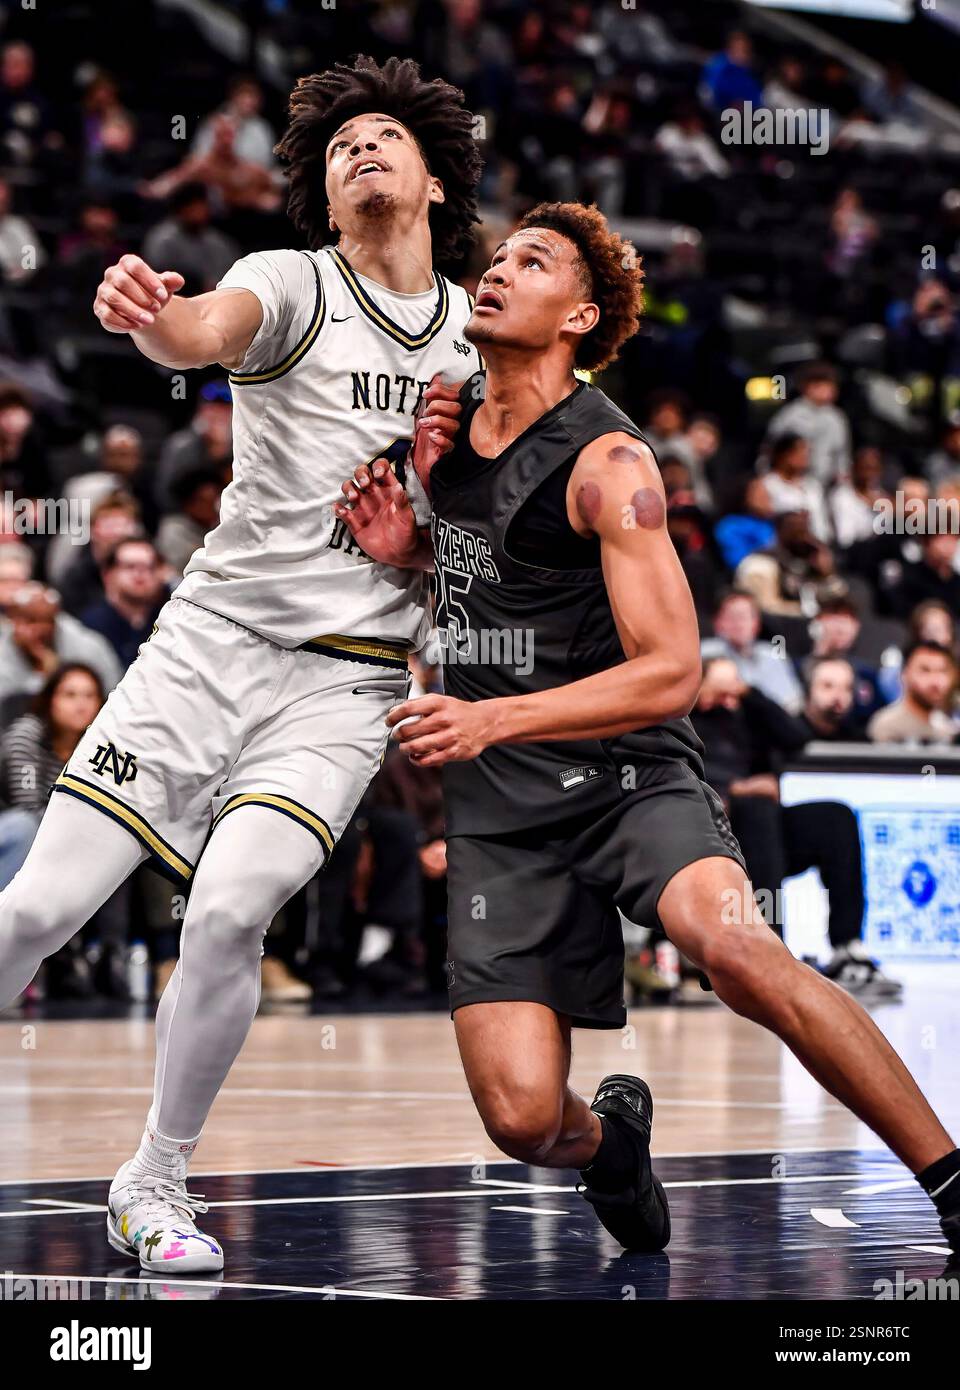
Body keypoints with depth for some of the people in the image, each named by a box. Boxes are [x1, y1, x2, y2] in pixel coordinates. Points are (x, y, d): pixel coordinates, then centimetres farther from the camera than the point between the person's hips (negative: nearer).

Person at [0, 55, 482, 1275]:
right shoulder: (292, 285, 0)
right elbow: (209, 327, -25)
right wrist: (151, 315, -50)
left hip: (349, 679, 1)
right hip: (214, 637, -1)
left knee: (230, 907, -21)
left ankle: (153, 1184, -2)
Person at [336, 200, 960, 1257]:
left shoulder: (606, 461, -12)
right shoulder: (442, 425, 9)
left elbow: (669, 673, -17)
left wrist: (490, 720, -26)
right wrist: (406, 546, 7)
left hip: (627, 770, -5)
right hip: (500, 811, 5)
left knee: (735, 947, -36)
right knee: (523, 1121, -11)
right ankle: (611, 1141, 28)